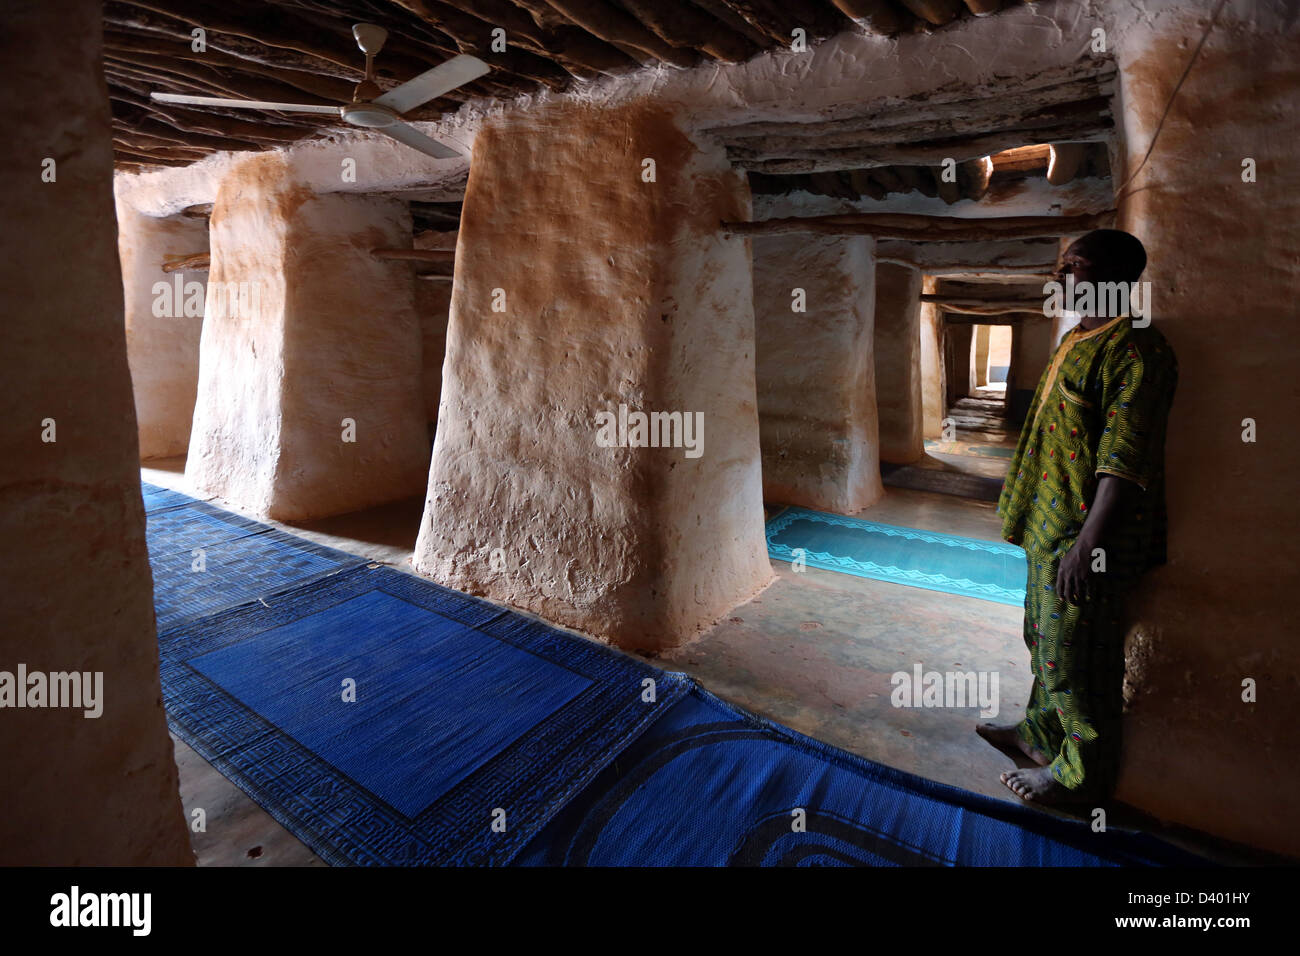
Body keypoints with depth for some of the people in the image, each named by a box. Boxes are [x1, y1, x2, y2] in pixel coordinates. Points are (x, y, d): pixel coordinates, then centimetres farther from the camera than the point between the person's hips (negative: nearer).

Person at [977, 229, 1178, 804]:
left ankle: (1084, 774, 24)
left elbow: (1124, 463, -24)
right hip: (1052, 525, 10)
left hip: (1086, 531, -10)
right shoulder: (1076, 341, 14)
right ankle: (1042, 735, 41)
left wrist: (1088, 542, -28)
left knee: (1076, 655, 4)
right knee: (1045, 639, 22)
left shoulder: (1135, 351, -18)